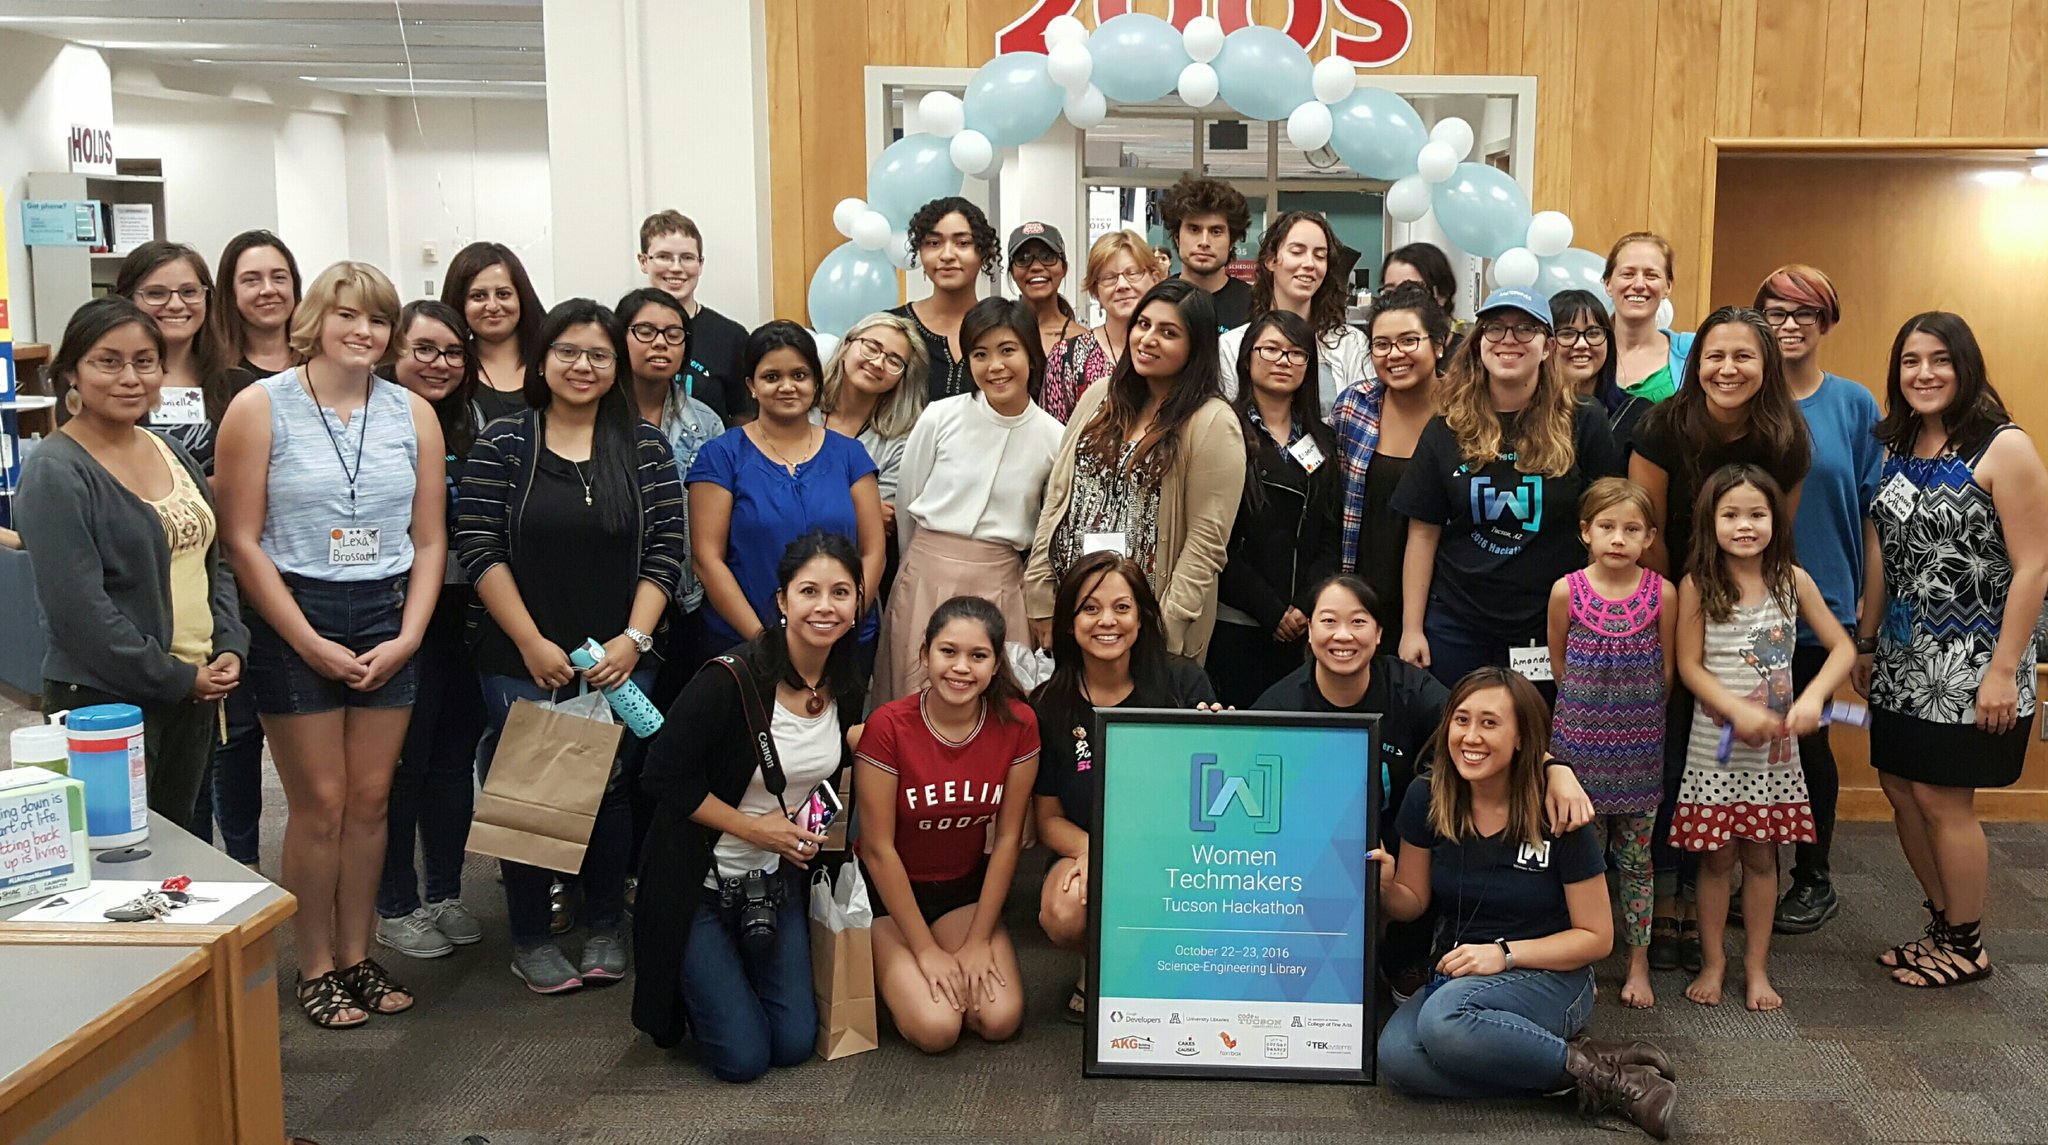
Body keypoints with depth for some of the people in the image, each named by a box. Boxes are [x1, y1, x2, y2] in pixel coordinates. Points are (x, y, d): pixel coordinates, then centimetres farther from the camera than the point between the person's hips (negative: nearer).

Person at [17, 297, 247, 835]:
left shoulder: (174, 455, 10)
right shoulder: (56, 474, -12)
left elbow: (214, 564, 16)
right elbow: (79, 610, -18)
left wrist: (230, 649, 0)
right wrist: (178, 679, -14)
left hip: (195, 693, 7)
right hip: (106, 702, -7)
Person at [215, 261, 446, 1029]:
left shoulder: (414, 414, 5)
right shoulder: (260, 407, -5)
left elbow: (430, 540, 6)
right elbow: (242, 540, -8)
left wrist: (406, 638, -5)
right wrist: (310, 643, -12)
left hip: (388, 623, 3)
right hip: (294, 623, -3)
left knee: (370, 799, 7)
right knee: (320, 803, 0)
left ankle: (357, 956, 21)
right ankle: (315, 967, 15)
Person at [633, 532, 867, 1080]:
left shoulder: (845, 687, -4)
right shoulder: (730, 680, -25)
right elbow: (664, 776, -19)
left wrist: (809, 831, -1)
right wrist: (754, 828, -17)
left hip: (778, 876, 6)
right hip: (700, 880, -6)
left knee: (794, 1044, 4)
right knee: (743, 1057, -5)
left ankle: (729, 968, 31)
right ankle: (685, 984, 24)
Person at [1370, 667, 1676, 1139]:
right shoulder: (1426, 799, -4)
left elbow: (1597, 937, -7)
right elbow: (1413, 903, 7)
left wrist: (1505, 954, -20)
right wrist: (1384, 887, -16)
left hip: (1549, 977, -4)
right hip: (1455, 976, 5)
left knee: (1445, 1017, -37)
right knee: (1397, 1057, -29)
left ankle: (1598, 1072, -18)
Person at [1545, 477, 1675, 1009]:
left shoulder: (1661, 592, -7)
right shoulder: (1567, 591, -8)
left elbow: (1666, 670, 4)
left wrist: (1638, 714, 8)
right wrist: (1596, 706, 8)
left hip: (1640, 746, 0)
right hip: (1579, 744, 0)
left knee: (1637, 857, 10)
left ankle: (1638, 965, 23)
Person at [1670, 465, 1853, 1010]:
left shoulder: (1792, 580, -1)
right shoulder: (1697, 586, -8)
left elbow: (1843, 647, 1)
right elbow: (1689, 665, -8)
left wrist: (1813, 698, -15)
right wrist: (1739, 712, -20)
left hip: (1776, 746, 2)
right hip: (1716, 746, -2)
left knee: (1761, 857, 10)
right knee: (1717, 858, 6)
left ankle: (1757, 964, 24)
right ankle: (1713, 960, 21)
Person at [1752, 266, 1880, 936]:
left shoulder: (1853, 404, 0)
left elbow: (1869, 505, 0)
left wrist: (1862, 592, -4)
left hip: (1820, 601, -1)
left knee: (1807, 736, 7)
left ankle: (1813, 880, 22)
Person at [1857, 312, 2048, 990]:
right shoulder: (1898, 447, 7)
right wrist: (1866, 644, 13)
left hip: (1969, 664, -6)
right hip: (1904, 660, 6)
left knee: (1941, 800, -2)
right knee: (1901, 790, 9)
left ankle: (1966, 948, 16)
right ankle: (1943, 926, 26)